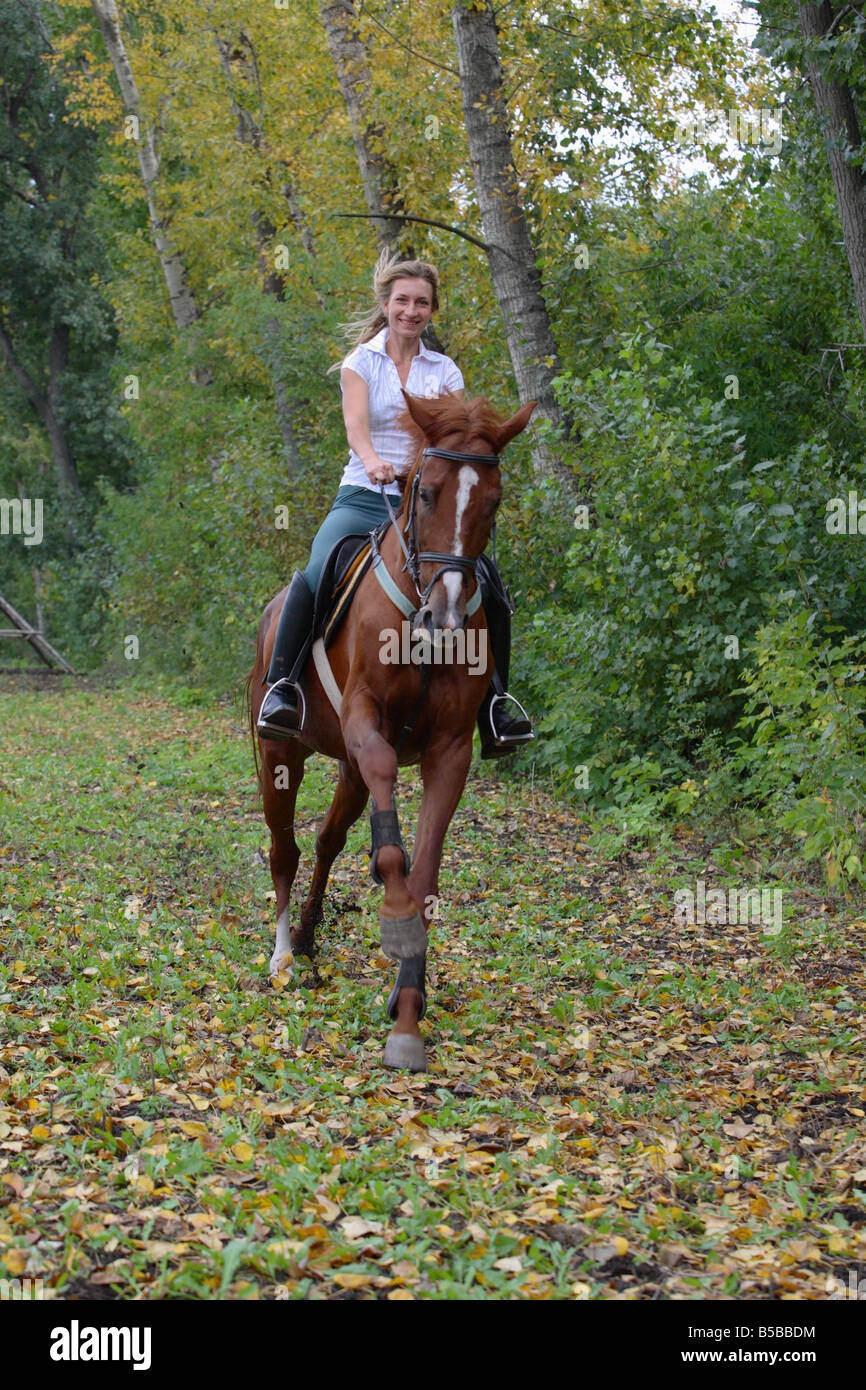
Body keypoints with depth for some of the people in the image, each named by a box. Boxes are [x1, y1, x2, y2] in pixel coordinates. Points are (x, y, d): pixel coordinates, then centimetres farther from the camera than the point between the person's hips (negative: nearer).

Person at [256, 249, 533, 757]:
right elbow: (356, 424, -12)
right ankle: (282, 685, -19)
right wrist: (373, 462, -35)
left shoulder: (445, 371, 12)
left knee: (488, 583, -20)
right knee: (317, 574, -31)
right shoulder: (361, 361, 6)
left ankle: (495, 704, -7)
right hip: (364, 499, -2)